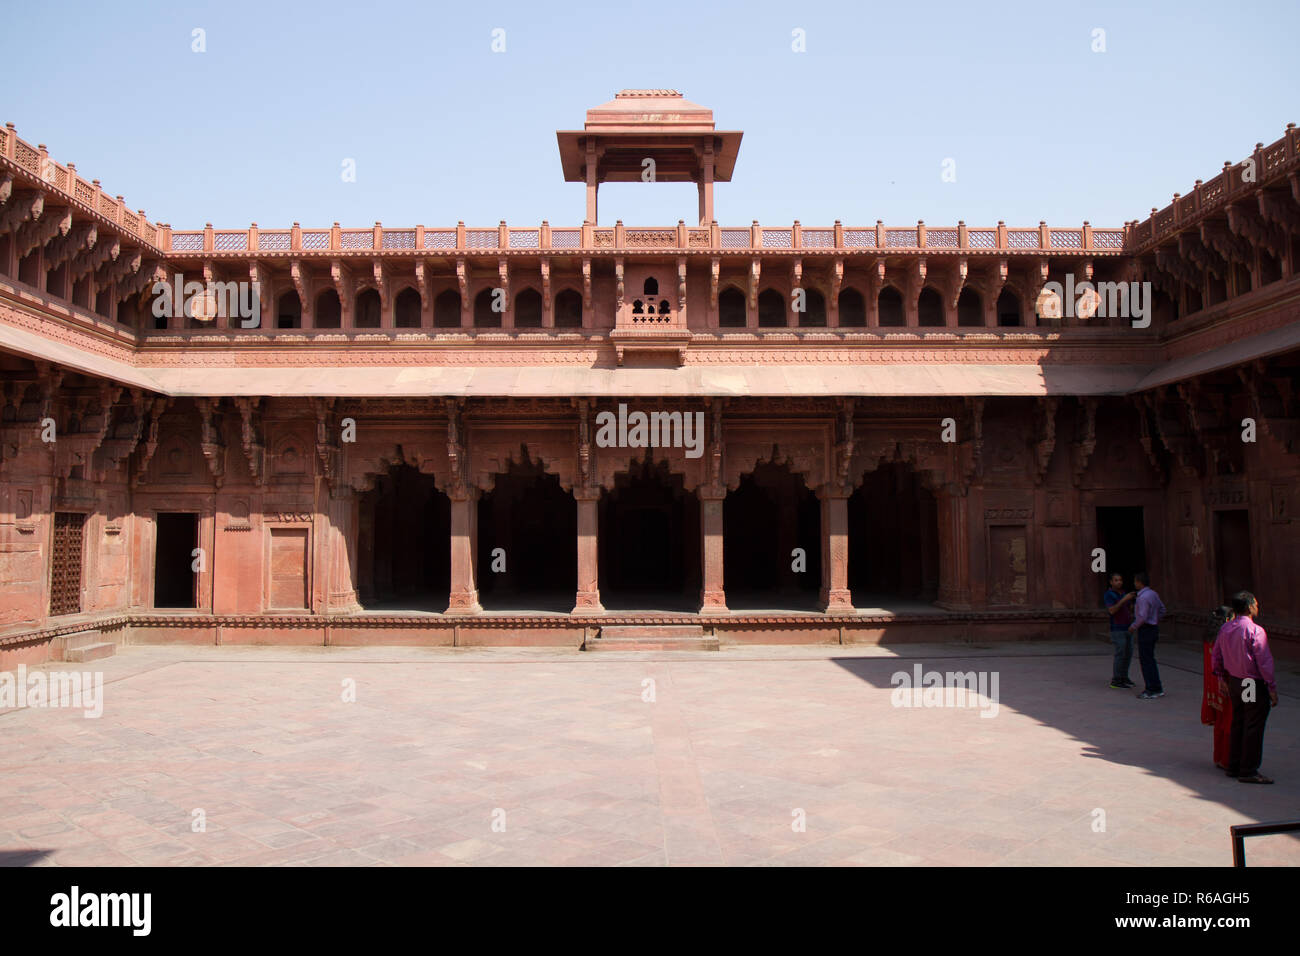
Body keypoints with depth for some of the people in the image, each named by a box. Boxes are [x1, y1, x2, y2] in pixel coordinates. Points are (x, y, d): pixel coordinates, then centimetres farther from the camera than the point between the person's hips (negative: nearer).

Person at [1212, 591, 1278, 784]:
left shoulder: (1225, 629, 5)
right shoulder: (1255, 631, -18)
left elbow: (1216, 657, 12)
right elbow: (1264, 662, -18)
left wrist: (1221, 678, 21)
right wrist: (1272, 688, -13)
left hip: (1234, 682, 7)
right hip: (1254, 685, -7)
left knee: (1238, 724, 16)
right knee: (1254, 728, 0)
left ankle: (1234, 766, 23)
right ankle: (1248, 771, 4)